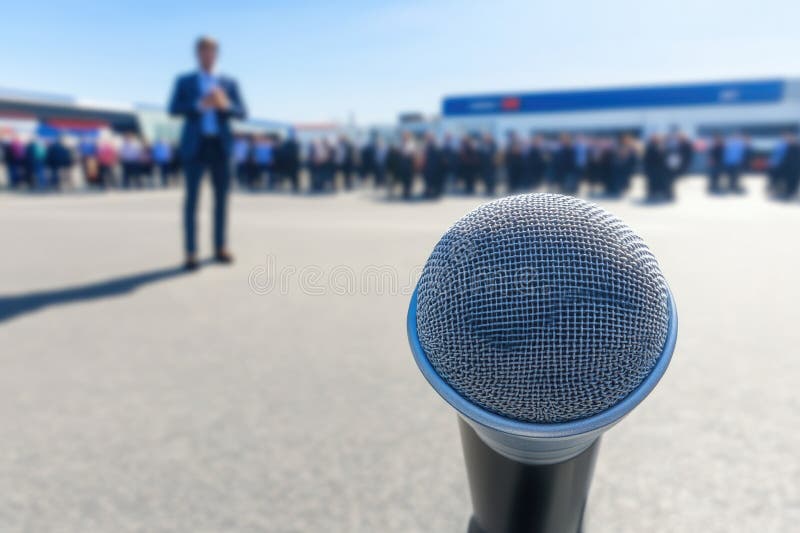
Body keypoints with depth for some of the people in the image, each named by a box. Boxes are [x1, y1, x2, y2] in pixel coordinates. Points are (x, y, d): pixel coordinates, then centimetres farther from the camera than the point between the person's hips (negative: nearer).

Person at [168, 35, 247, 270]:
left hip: (220, 144, 2)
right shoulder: (184, 81, 11)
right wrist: (199, 105, -17)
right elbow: (174, 110, -1)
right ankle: (191, 253, -3)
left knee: (221, 197, 5)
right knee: (192, 198, -5)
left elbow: (242, 112, 3)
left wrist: (224, 104, -17)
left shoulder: (229, 83, 14)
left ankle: (221, 248, 13)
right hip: (195, 144, -2)